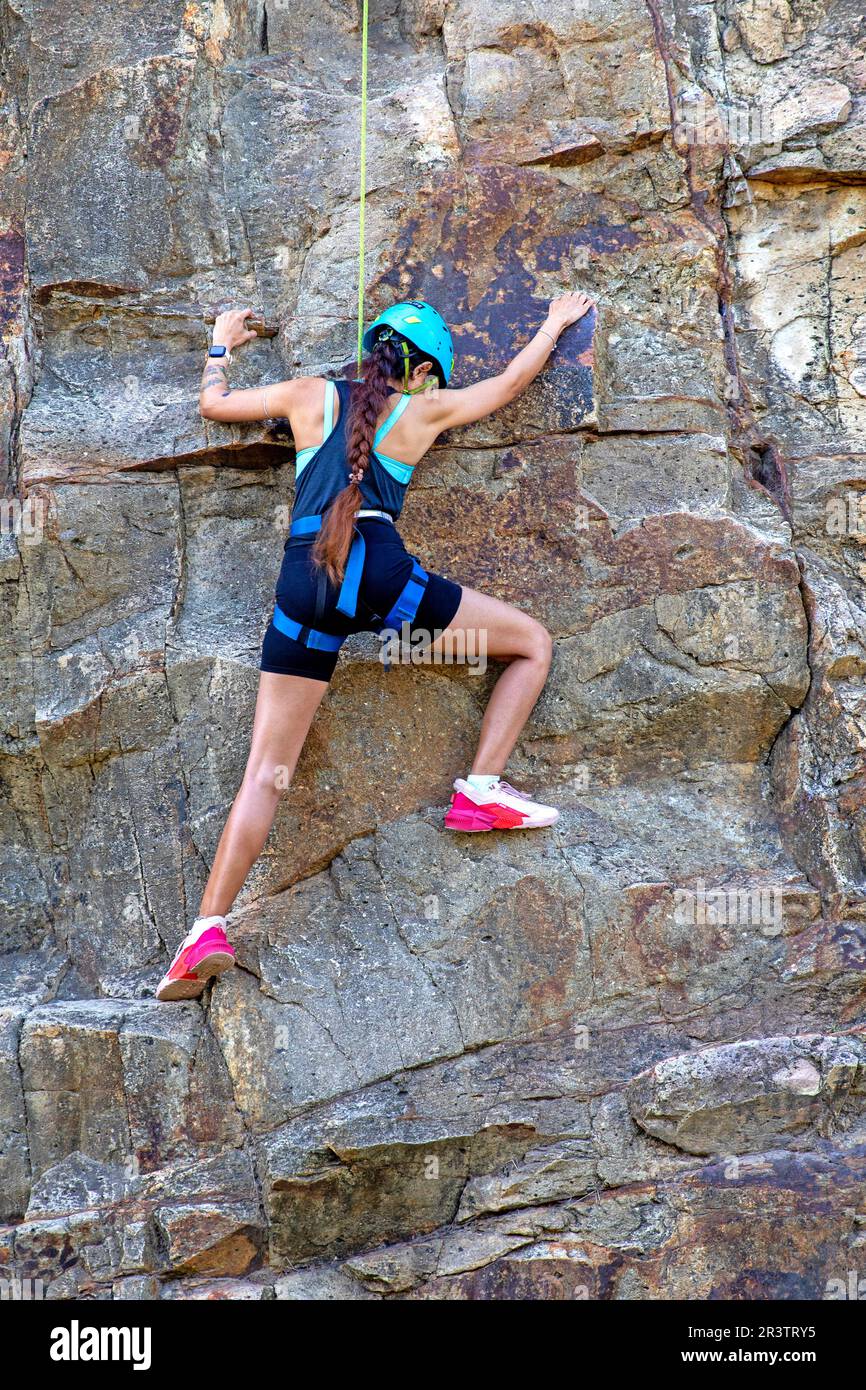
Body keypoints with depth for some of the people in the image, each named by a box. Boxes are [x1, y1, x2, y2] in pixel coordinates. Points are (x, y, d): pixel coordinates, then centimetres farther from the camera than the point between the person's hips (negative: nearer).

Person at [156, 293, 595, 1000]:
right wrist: (557, 322, 50)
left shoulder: (311, 394, 19)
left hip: (303, 583, 3)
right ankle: (483, 789, 6)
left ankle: (210, 925, -8)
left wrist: (222, 346, 53)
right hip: (378, 570, -3)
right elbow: (513, 378, 32)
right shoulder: (424, 409, 16)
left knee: (266, 773, 4)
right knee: (534, 642, 15)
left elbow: (212, 403, 33)